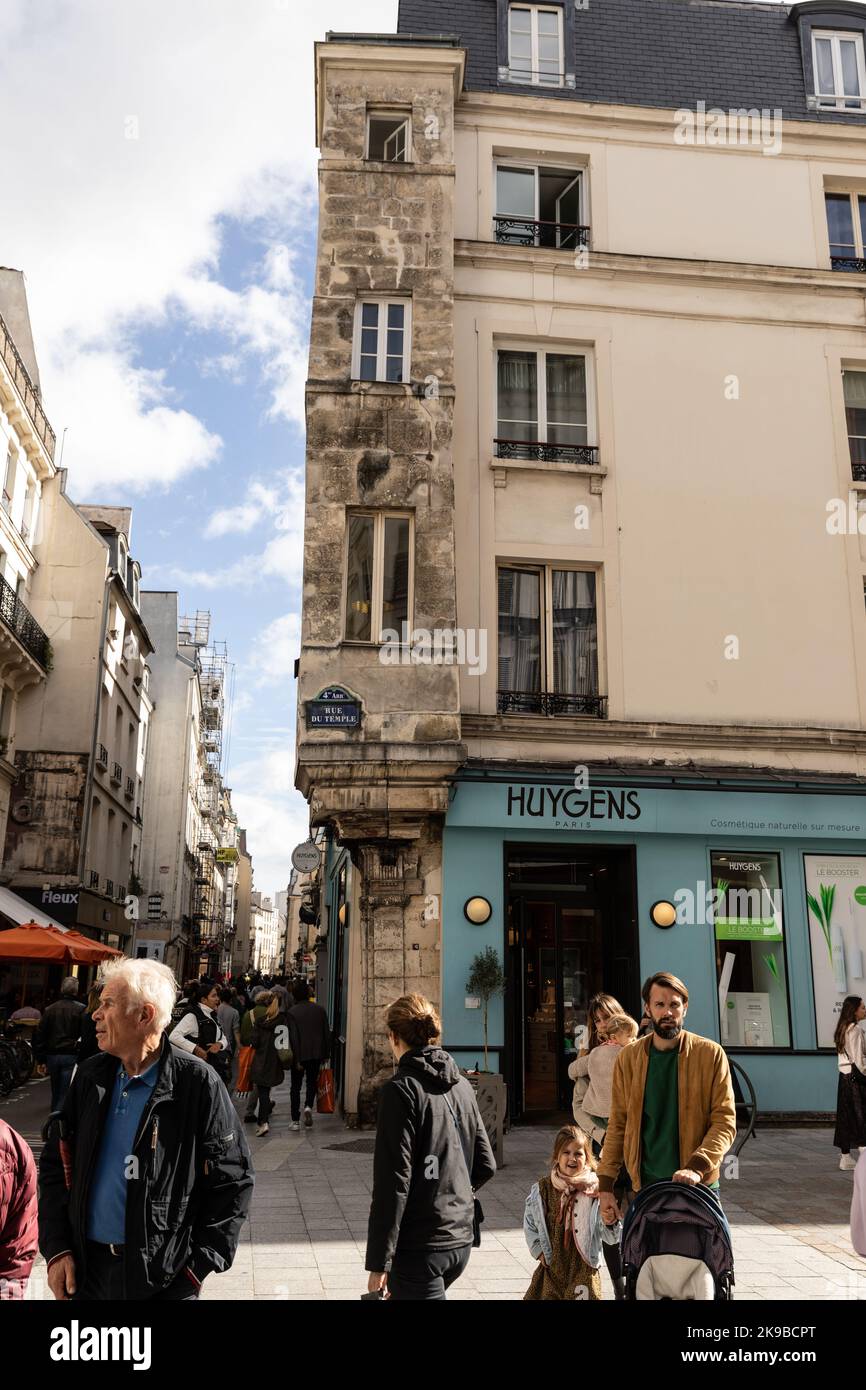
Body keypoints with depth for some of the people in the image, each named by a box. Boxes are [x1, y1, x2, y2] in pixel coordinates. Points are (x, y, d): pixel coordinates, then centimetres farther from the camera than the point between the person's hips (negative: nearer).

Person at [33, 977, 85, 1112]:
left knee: (55, 1093, 20)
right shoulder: (81, 1010, -10)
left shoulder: (50, 1009, 5)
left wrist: (41, 1059, 12)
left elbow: (40, 1035, 7)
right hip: (71, 1056, -5)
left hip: (52, 1056, 5)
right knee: (65, 1095, -2)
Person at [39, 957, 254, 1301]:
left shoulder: (197, 1083, -14)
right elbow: (55, 1163, 9)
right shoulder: (91, 1076, 2)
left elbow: (232, 1181, -10)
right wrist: (56, 1248, 1)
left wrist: (198, 1265, -11)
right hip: (86, 1268, 5)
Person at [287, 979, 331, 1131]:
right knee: (312, 1082, 20)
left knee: (296, 1086, 10)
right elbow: (326, 1033, 2)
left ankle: (295, 1121, 10)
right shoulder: (319, 1009, -1)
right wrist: (326, 1054, 10)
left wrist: (297, 1059, -11)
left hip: (300, 1055, -2)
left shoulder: (292, 1012, -12)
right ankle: (308, 1106, -5)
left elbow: (294, 1037, -15)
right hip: (316, 1053, 3)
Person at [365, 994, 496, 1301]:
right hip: (461, 1240, 7)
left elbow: (392, 1181, -18)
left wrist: (379, 1261, -14)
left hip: (420, 1246, -7)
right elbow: (486, 1165, 11)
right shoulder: (461, 1085, 6)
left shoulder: (401, 1089, -15)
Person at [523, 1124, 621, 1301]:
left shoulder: (596, 1190, -8)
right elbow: (529, 1223, 13)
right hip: (551, 1268, 2)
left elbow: (611, 1238, -5)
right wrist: (538, 1250, 4)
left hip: (584, 1269, -2)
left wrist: (610, 1220, -25)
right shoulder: (543, 1188, -1)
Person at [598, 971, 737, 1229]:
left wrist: (697, 1167, -20)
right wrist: (606, 1185, 1)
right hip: (645, 1184, 2)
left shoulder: (711, 1054, -3)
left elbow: (725, 1122, -6)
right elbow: (618, 1125, 7)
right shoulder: (628, 1058, 4)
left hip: (698, 1184, -1)